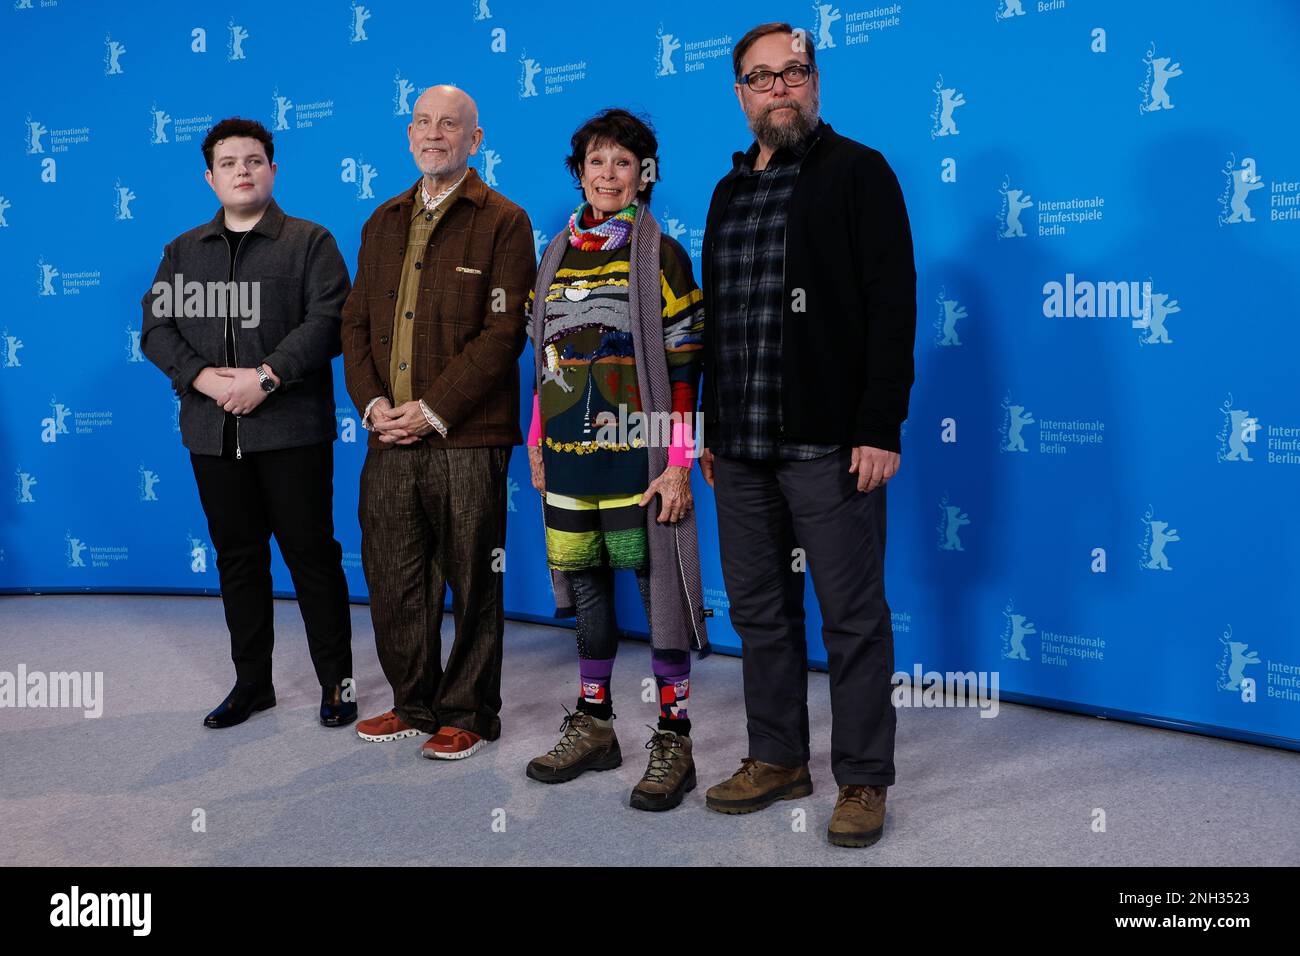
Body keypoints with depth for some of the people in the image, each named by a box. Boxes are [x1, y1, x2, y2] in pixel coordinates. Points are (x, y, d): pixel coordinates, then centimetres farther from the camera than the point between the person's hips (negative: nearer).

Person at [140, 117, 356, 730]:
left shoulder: (310, 242, 3)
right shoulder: (183, 251, 16)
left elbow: (327, 321, -10)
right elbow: (155, 328, 9)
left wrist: (267, 377, -19)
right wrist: (201, 376, -9)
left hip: (291, 427, -4)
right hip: (212, 431, 4)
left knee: (311, 553, 0)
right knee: (237, 556, 11)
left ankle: (336, 680, 11)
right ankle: (252, 681, 23)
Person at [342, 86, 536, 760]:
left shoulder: (503, 222, 0)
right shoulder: (384, 223, 18)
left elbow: (503, 333, -9)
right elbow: (356, 322, 16)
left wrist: (433, 410, -14)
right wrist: (371, 402, 0)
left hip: (466, 438, -5)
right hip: (389, 435, 6)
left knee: (472, 584, 2)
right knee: (392, 579, 10)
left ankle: (468, 715, 17)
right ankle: (415, 706, 26)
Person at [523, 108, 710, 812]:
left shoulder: (660, 255, -2)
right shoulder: (555, 255, 14)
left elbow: (683, 365, -7)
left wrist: (679, 462, -13)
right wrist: (536, 441, 14)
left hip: (636, 457, -5)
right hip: (568, 455, 5)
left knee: (660, 591, -2)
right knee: (586, 589, 12)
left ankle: (672, 741, 8)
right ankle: (593, 726, 25)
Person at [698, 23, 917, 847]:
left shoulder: (858, 173, -1)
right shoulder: (729, 191, 17)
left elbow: (891, 305, -9)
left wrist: (880, 429, -16)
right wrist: (708, 425, 16)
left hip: (829, 443, -6)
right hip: (741, 446, 6)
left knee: (853, 616, 0)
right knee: (759, 610, 11)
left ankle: (864, 780, 12)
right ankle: (778, 759, 24)